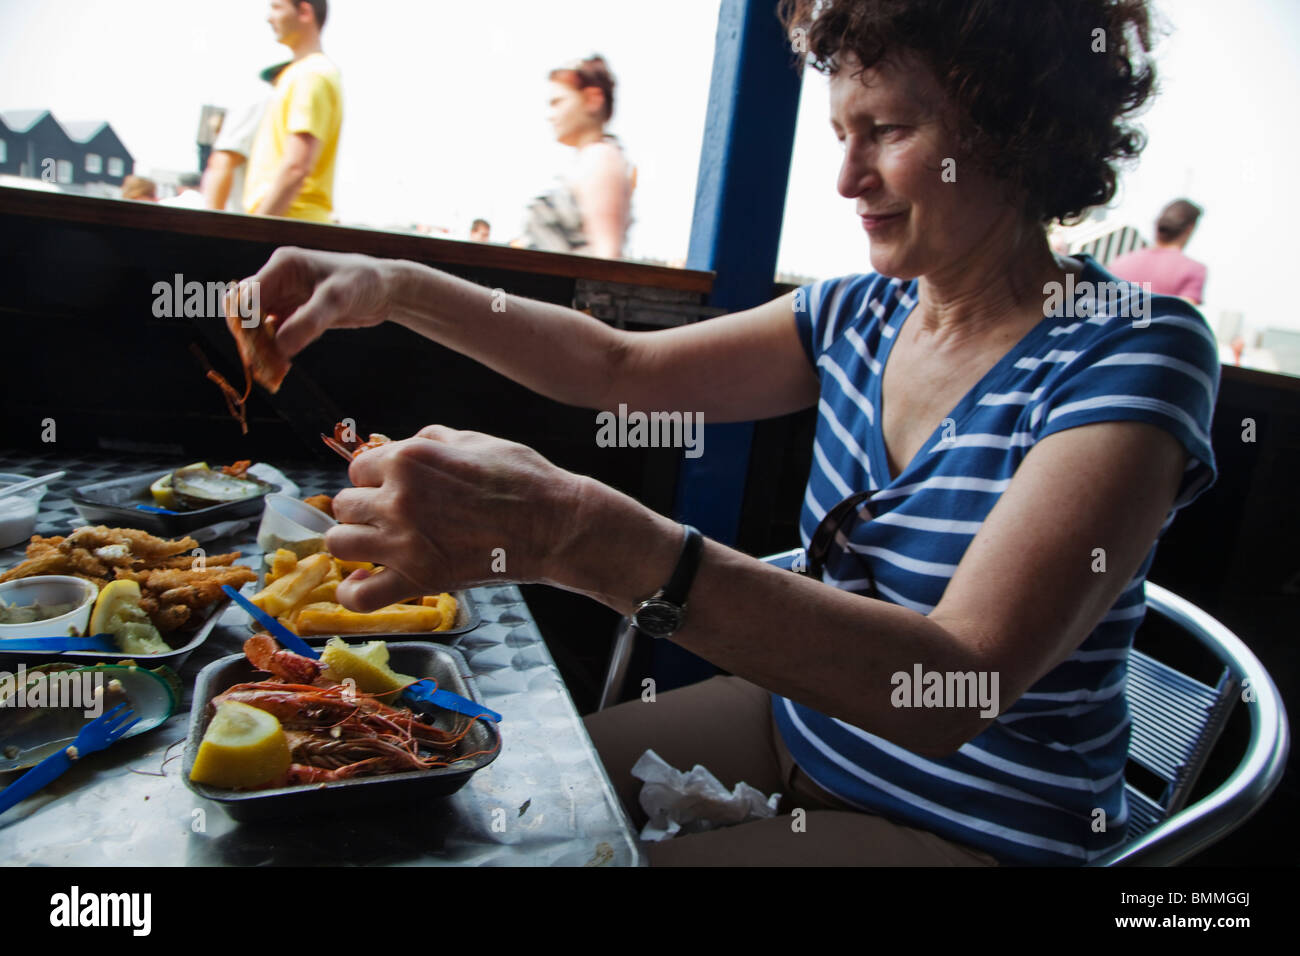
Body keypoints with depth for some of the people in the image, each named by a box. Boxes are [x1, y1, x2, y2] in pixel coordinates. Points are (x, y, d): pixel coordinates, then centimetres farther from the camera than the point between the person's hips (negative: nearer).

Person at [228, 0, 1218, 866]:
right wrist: (398, 288, -8)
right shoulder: (861, 313, -2)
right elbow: (622, 367, 4)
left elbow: (955, 690, -34)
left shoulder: (1135, 352, -22)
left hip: (973, 827, -5)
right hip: (799, 725, 6)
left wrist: (577, 529, -44)